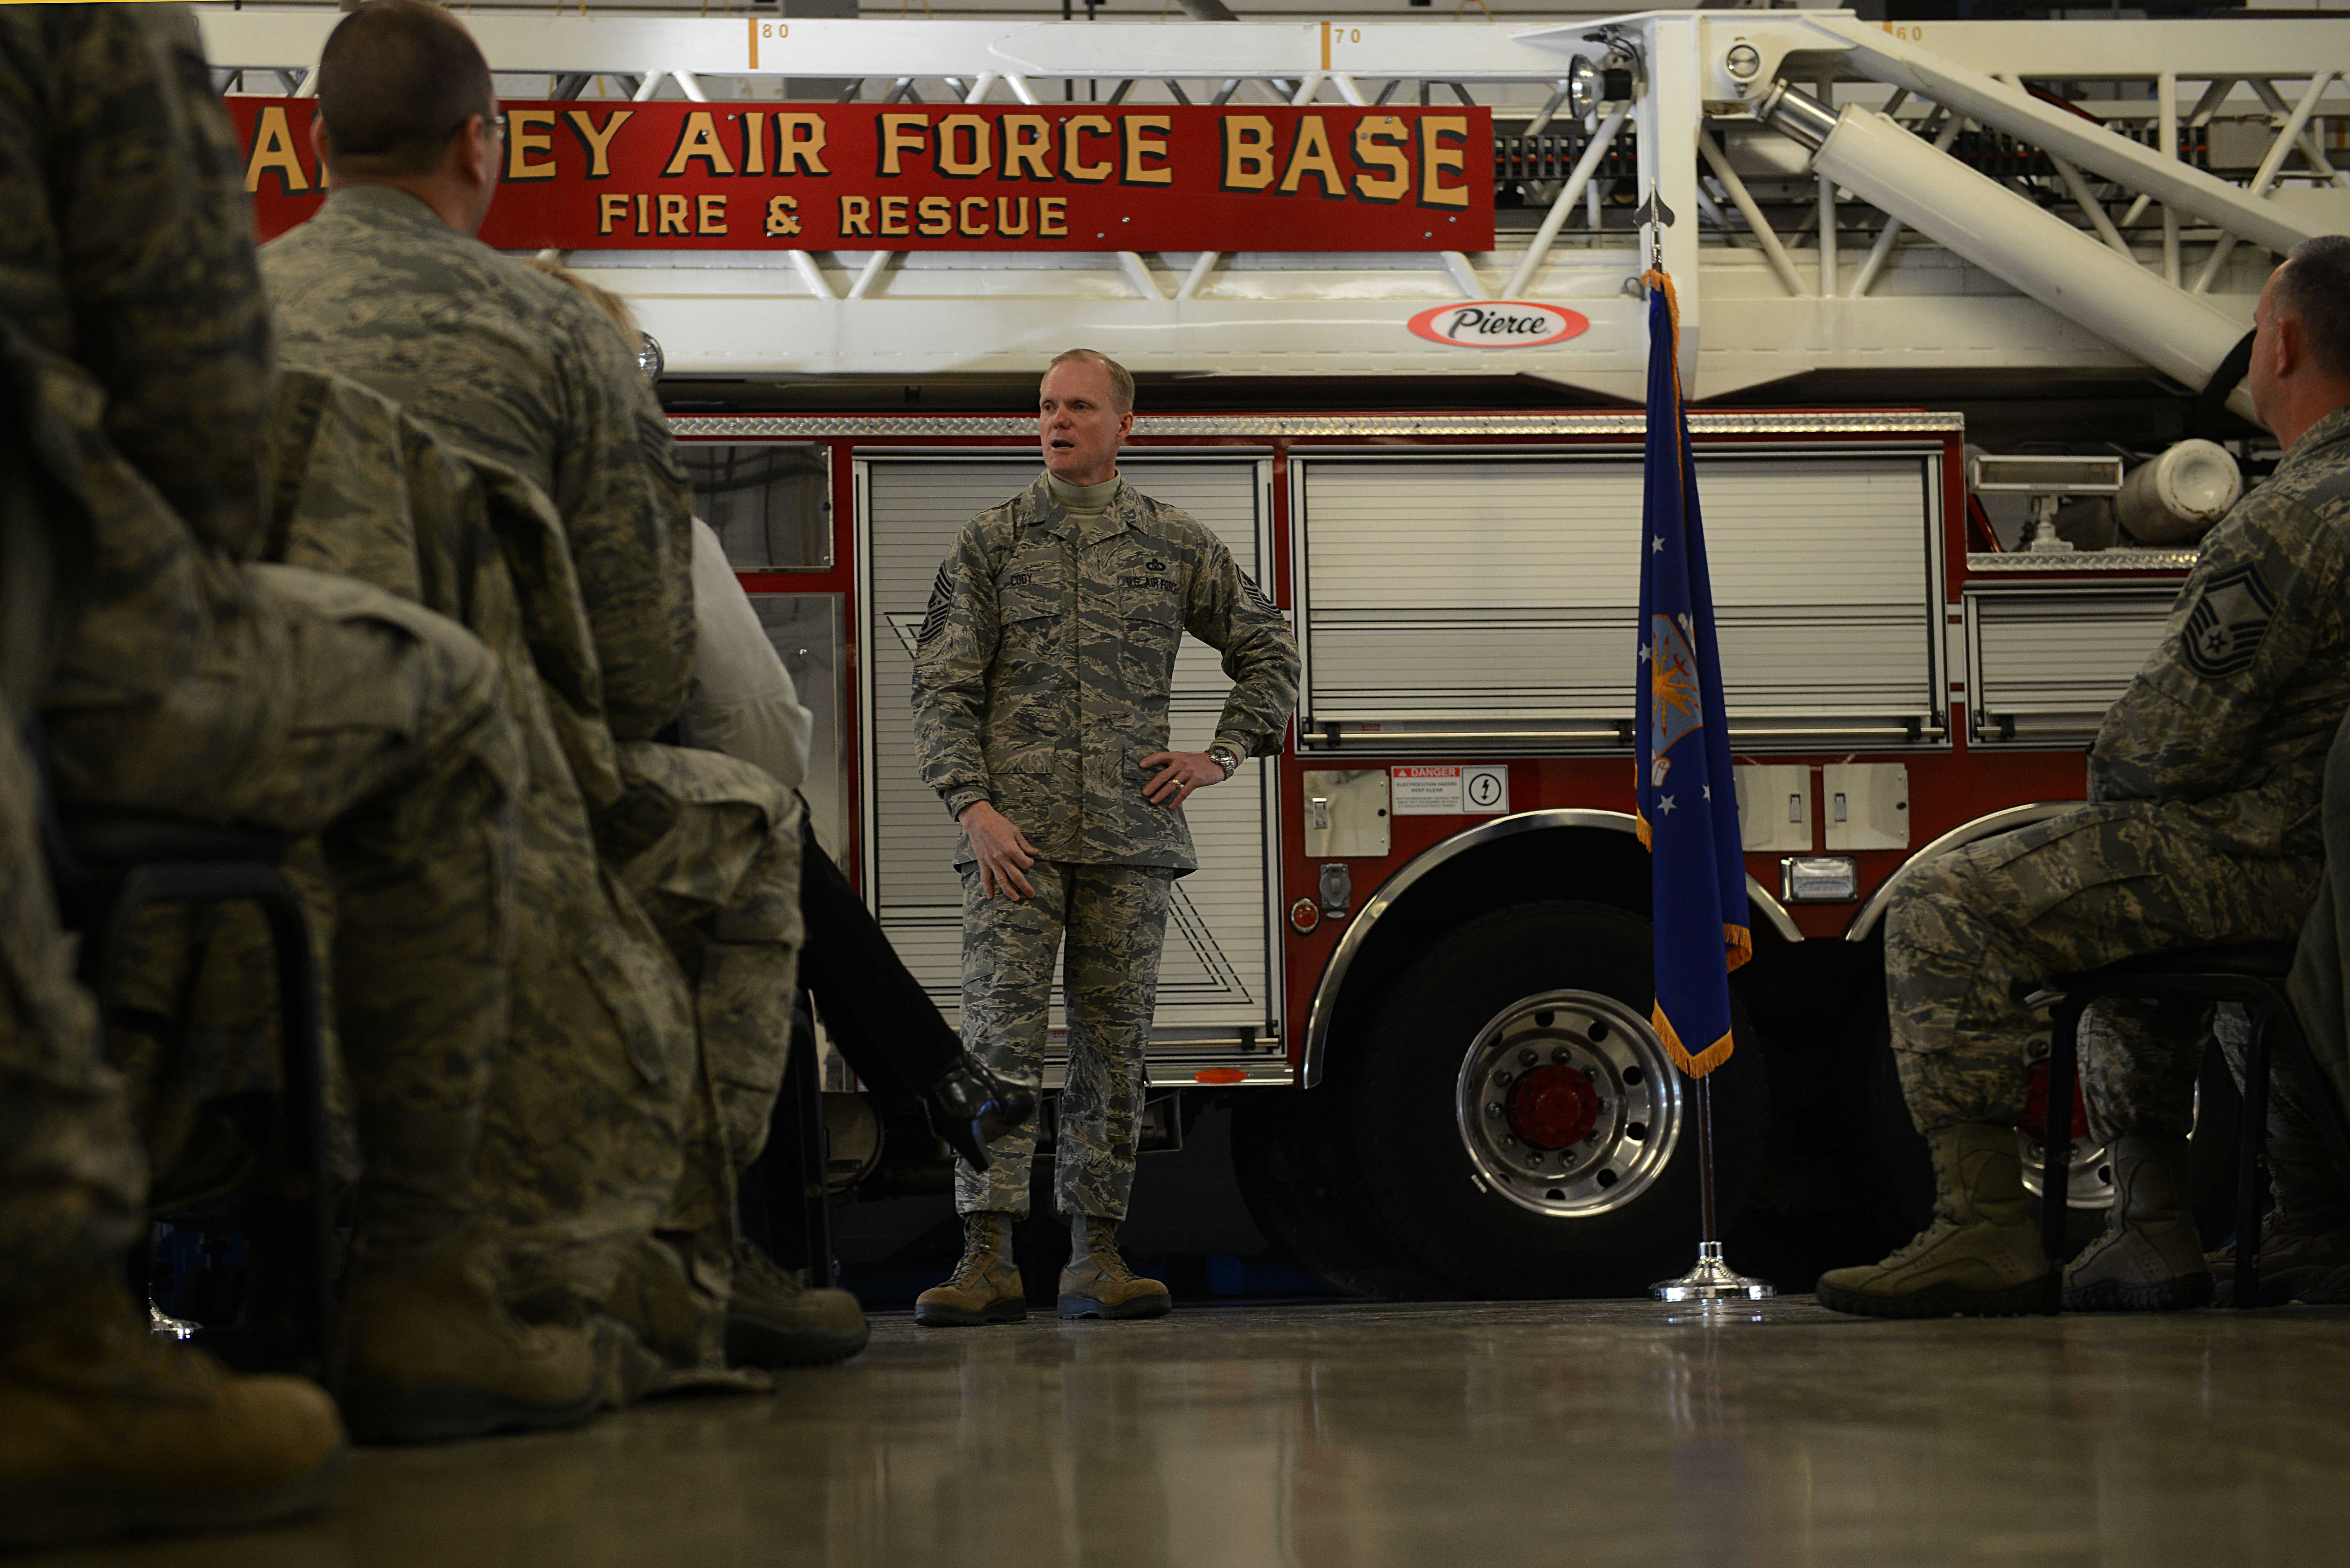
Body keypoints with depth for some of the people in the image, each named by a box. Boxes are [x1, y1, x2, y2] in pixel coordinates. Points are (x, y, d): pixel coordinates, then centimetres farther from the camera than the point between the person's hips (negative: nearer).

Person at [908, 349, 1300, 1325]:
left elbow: (1267, 651, 20)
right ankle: (988, 1258, -13)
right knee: (1000, 1034, -10)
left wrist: (1223, 757, 7)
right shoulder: (990, 543, 7)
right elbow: (942, 689, 2)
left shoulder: (1178, 545, 11)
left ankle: (1096, 1255, 8)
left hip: (1131, 835, 2)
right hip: (1017, 833, -2)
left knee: (1113, 1043, 3)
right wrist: (974, 808, -10)